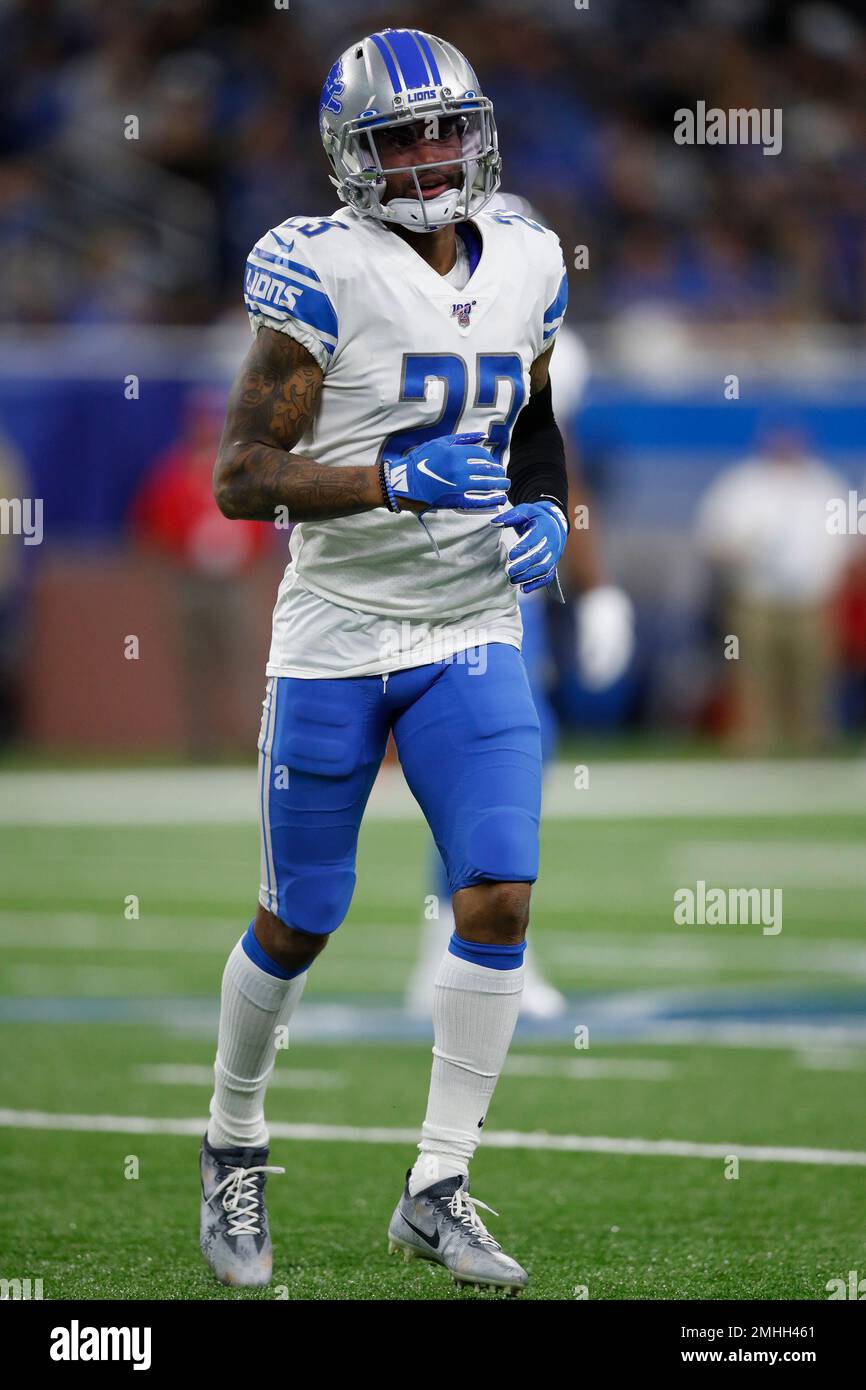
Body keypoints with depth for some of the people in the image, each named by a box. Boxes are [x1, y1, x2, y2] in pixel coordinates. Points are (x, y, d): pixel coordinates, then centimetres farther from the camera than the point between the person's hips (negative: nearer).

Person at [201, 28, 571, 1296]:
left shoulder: (524, 263, 4)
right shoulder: (323, 272, -14)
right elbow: (241, 476, -17)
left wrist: (547, 514, 0)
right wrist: (398, 482, -28)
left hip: (474, 634, 4)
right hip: (336, 633, -4)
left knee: (499, 899, -9)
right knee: (298, 922, 6)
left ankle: (439, 1192, 0)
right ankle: (234, 1150, 30)